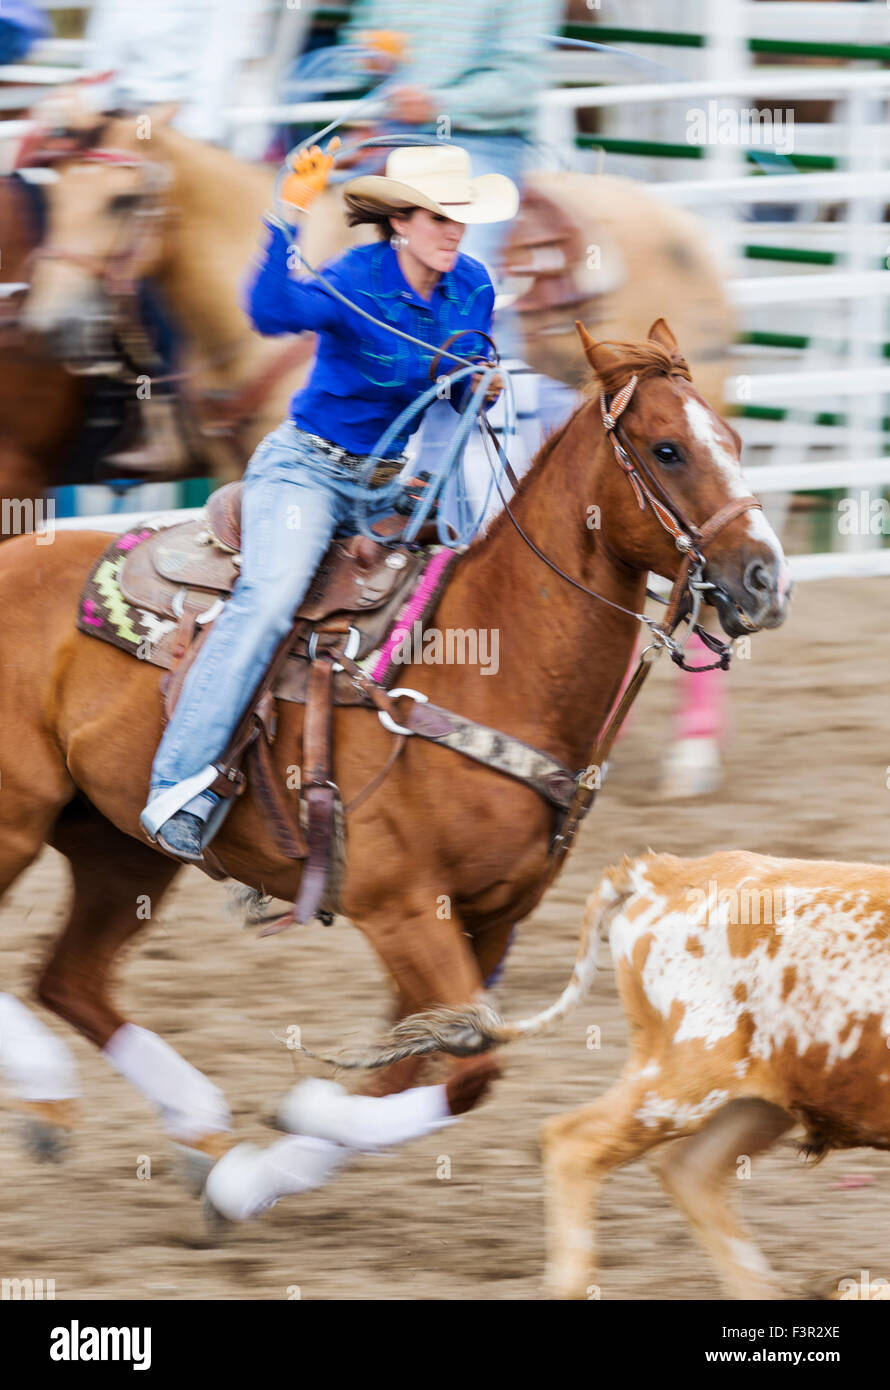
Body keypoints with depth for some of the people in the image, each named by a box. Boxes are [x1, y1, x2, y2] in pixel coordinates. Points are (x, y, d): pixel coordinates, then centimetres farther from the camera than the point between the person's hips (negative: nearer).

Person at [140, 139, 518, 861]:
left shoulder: (473, 286, 2)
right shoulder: (354, 284, -17)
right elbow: (272, 311, -39)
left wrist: (481, 390, -6)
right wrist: (288, 219, -50)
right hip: (310, 470, -7)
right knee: (269, 599, -28)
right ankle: (178, 786, -34)